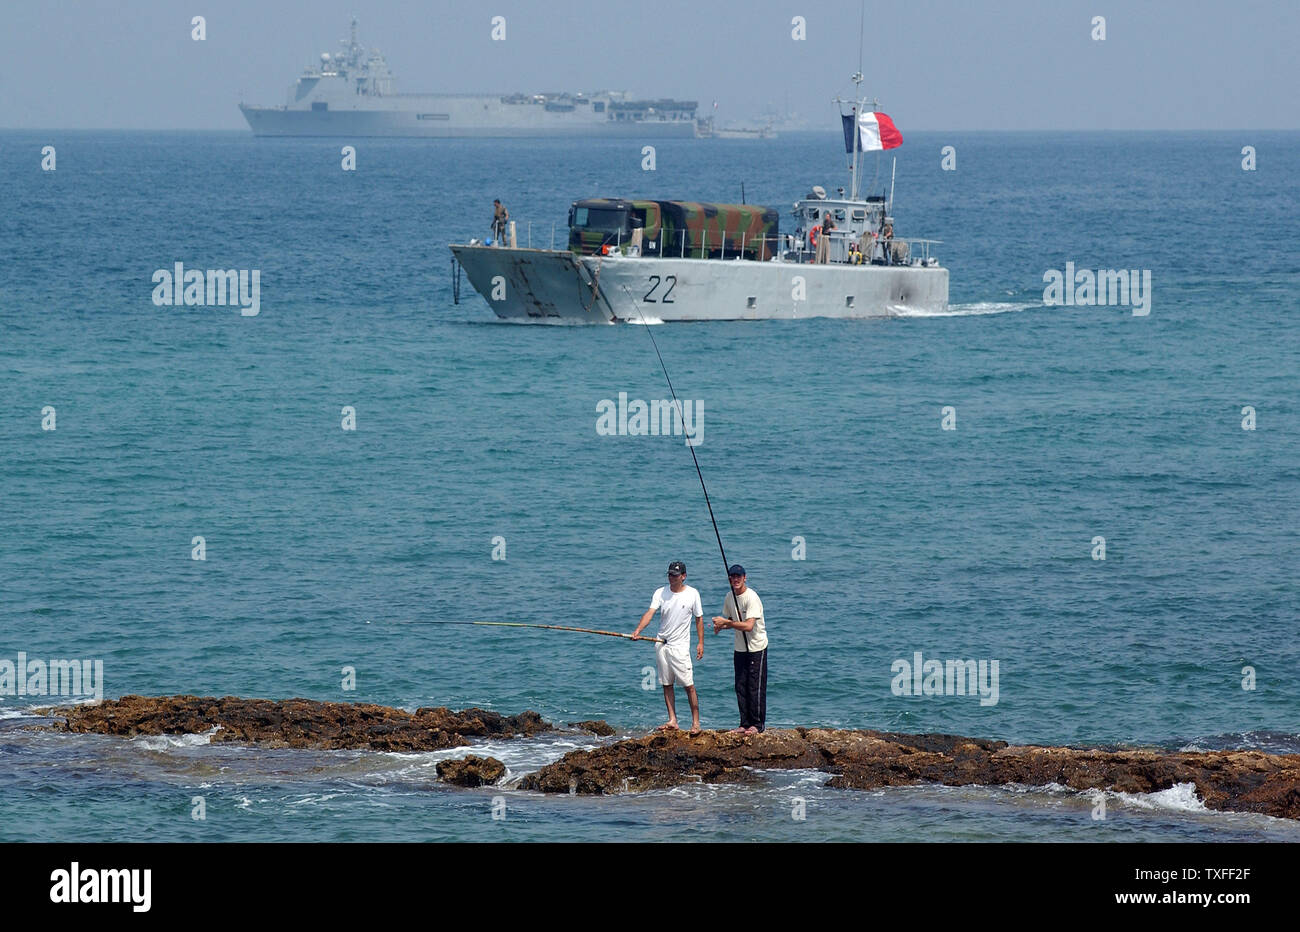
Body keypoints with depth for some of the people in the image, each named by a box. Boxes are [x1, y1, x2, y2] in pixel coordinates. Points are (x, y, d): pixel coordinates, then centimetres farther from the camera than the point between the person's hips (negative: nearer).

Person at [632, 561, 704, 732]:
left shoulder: (692, 594, -3)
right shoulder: (661, 593, 0)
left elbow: (699, 618, 6)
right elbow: (650, 613, -11)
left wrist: (701, 643, 2)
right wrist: (638, 630, -27)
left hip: (680, 646, -3)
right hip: (661, 644, 3)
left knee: (689, 685, -6)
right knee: (666, 685, 7)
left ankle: (696, 722, -1)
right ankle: (672, 721, 14)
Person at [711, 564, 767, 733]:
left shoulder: (751, 598, -19)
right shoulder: (730, 598, 6)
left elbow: (748, 626, -27)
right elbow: (728, 619, 18)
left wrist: (726, 622, -25)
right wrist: (720, 626, -5)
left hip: (756, 649, -7)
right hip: (740, 648, 7)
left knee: (755, 687, -4)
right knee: (740, 687, 7)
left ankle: (757, 724, 2)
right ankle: (745, 724, 14)